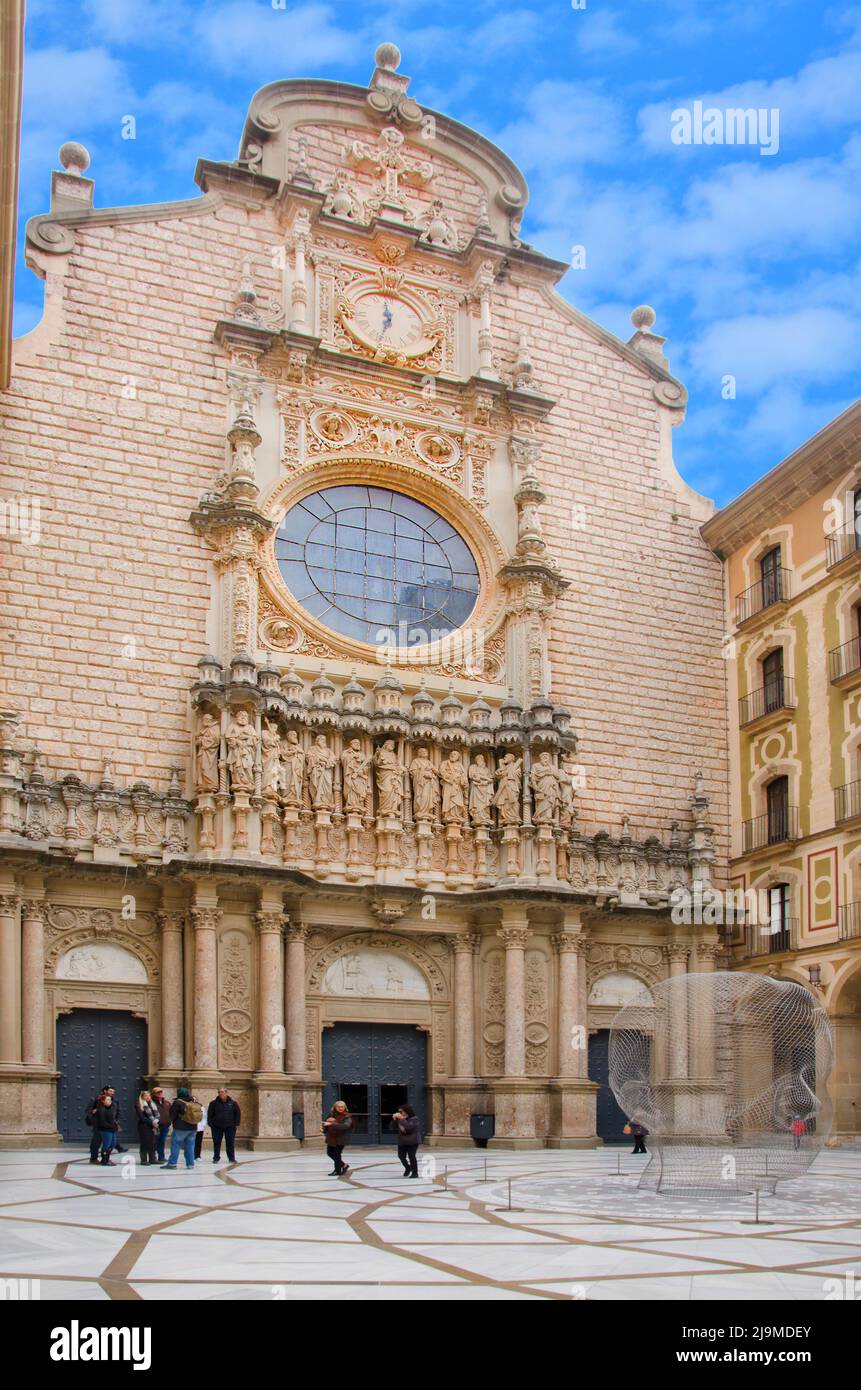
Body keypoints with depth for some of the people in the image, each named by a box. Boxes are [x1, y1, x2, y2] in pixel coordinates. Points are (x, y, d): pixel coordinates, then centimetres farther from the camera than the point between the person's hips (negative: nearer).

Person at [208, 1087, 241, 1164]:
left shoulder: (232, 1103, 3)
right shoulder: (213, 1103, 2)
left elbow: (238, 1113, 8)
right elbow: (210, 1114, 5)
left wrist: (236, 1124, 1)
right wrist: (210, 1124, -4)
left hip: (230, 1127, 0)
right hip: (217, 1127, 0)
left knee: (230, 1143, 2)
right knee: (216, 1143, 3)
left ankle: (231, 1158, 8)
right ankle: (216, 1158, 12)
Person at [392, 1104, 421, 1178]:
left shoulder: (414, 1119, -15)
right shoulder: (400, 1119, 3)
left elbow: (408, 1126, -32)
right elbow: (394, 1128, 1)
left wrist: (401, 1119, -32)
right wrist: (394, 1119, -13)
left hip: (412, 1141, -6)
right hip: (402, 1141, 6)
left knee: (411, 1156, -13)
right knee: (401, 1156, 7)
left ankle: (415, 1173, 1)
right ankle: (408, 1168, 34)